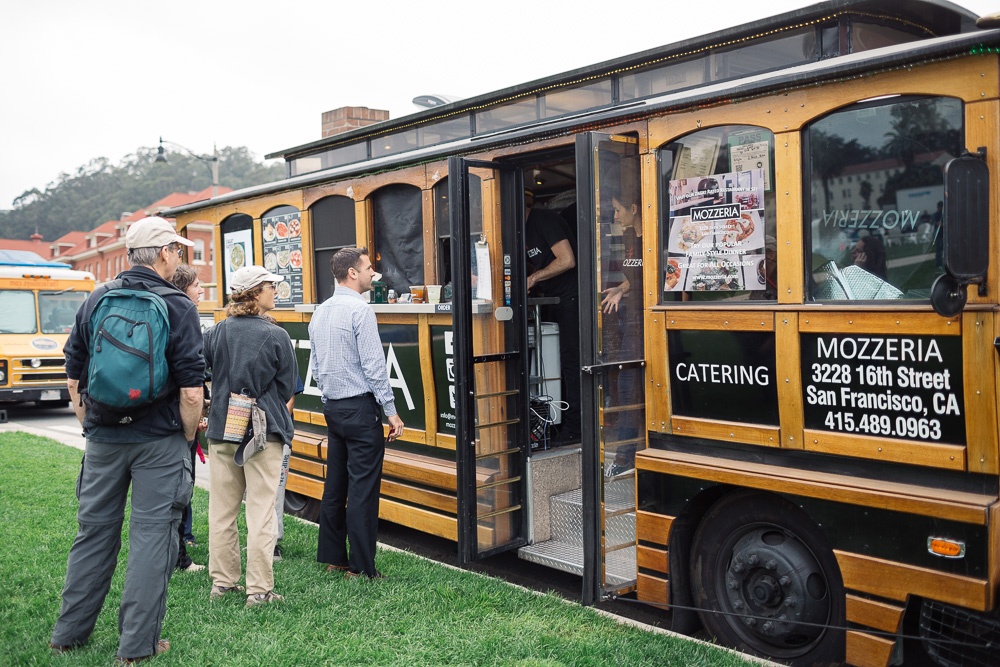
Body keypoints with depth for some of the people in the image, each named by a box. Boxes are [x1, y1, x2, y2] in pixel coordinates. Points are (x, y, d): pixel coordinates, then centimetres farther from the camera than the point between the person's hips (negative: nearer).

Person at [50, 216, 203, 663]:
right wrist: (188, 436, 0)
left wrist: (91, 427, 19)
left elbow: (74, 379, 9)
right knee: (152, 535, 4)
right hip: (158, 442, -4)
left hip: (103, 439, 5)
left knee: (94, 532, 17)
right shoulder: (178, 308, -11)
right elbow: (190, 391, -15)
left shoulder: (94, 303, 3)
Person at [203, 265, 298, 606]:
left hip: (221, 430, 4)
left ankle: (223, 580, 23)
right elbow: (287, 387, -2)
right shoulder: (276, 336, -10)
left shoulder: (215, 333, -1)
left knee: (221, 509, 14)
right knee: (261, 511, 1)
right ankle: (259, 588, 4)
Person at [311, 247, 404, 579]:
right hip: (360, 406, -9)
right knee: (363, 488, -4)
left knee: (335, 483, 14)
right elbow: (374, 365, -18)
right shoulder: (360, 310, -13)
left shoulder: (320, 312, 12)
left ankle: (332, 558, 22)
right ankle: (361, 567, 1)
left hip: (332, 407, 9)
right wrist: (391, 411, -14)